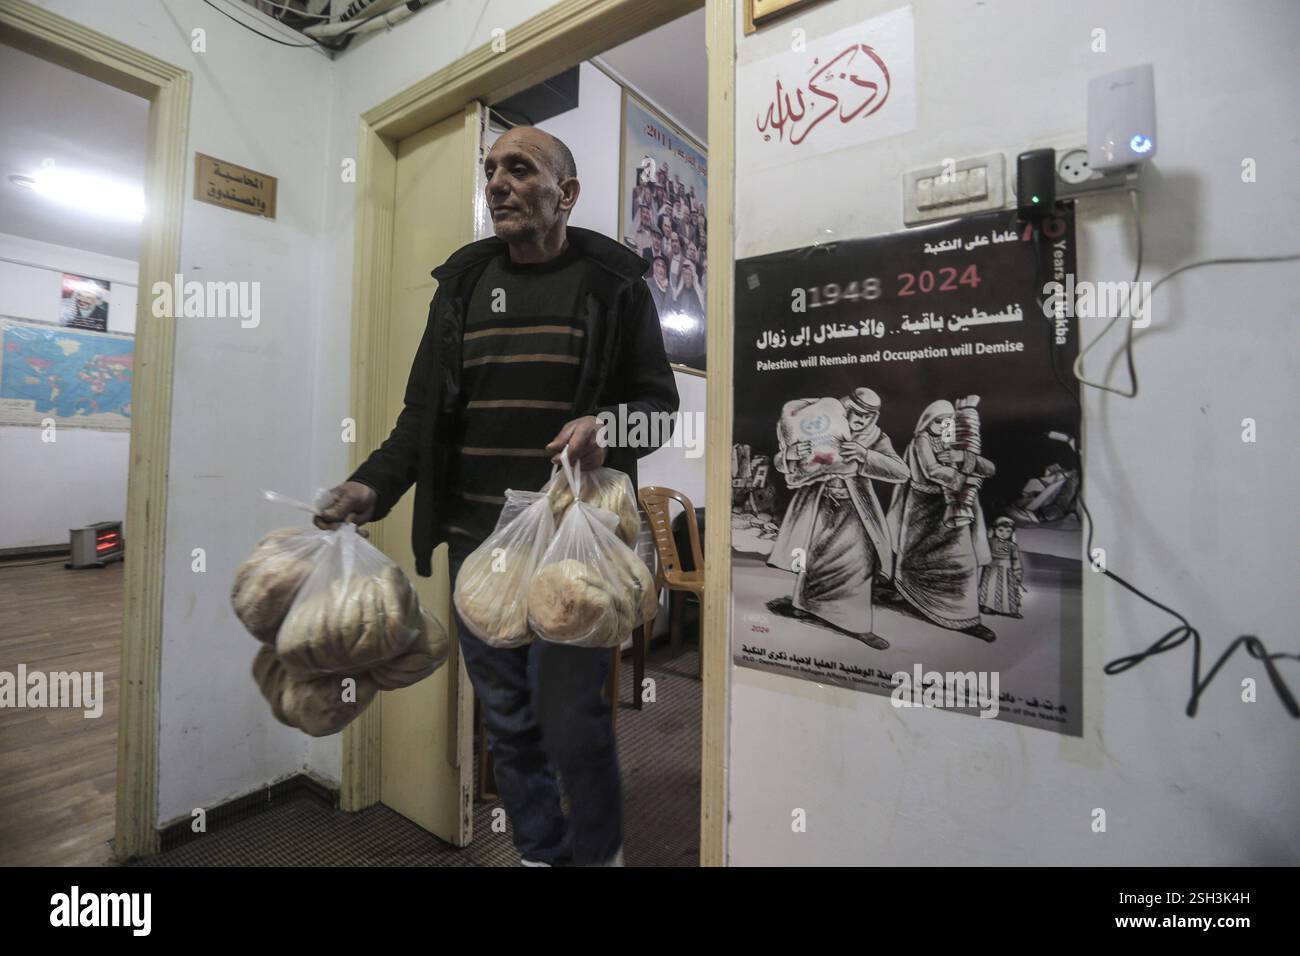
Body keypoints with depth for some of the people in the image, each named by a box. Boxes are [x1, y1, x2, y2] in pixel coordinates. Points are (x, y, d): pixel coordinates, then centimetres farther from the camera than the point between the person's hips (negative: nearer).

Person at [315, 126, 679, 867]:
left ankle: (602, 851, 30)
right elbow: (426, 410, 12)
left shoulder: (612, 279, 3)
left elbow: (659, 399, 4)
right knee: (509, 722, 13)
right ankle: (540, 851, 37)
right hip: (476, 540, 4)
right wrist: (376, 484, -3)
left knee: (570, 720, -1)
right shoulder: (463, 281, 13)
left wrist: (609, 428, -18)